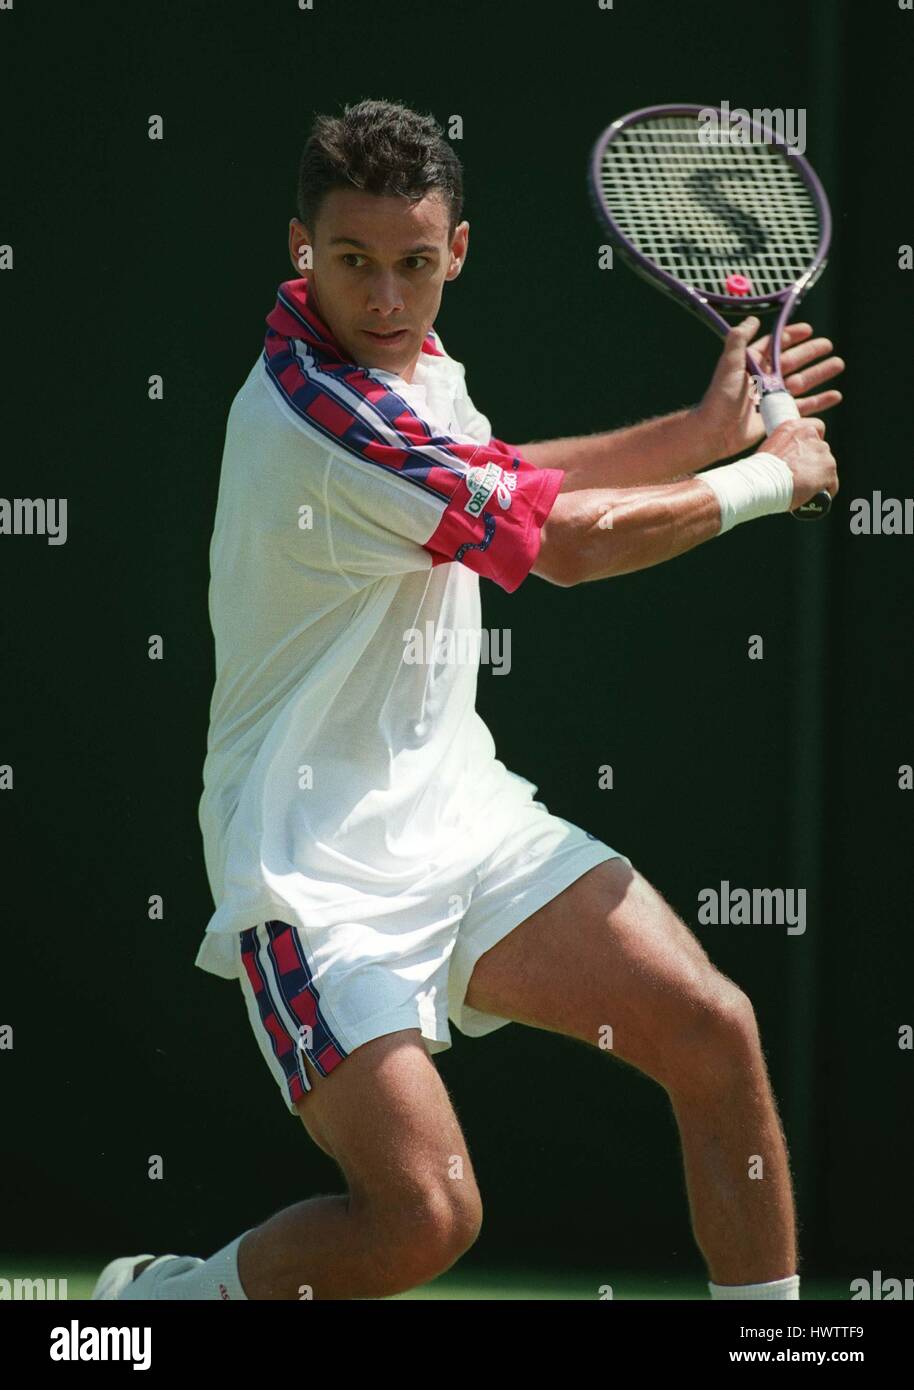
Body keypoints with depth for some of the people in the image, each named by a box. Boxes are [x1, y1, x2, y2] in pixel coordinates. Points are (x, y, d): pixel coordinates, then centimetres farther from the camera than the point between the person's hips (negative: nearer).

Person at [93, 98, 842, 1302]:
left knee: (715, 1034, -1)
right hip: (321, 871, -9)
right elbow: (571, 545, -19)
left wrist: (706, 430, 21)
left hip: (461, 818, 9)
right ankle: (161, 1299, 5)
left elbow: (508, 481, 29)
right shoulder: (318, 412, -23)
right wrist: (767, 480, -4)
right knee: (426, 1217, -20)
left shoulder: (414, 367, 7)